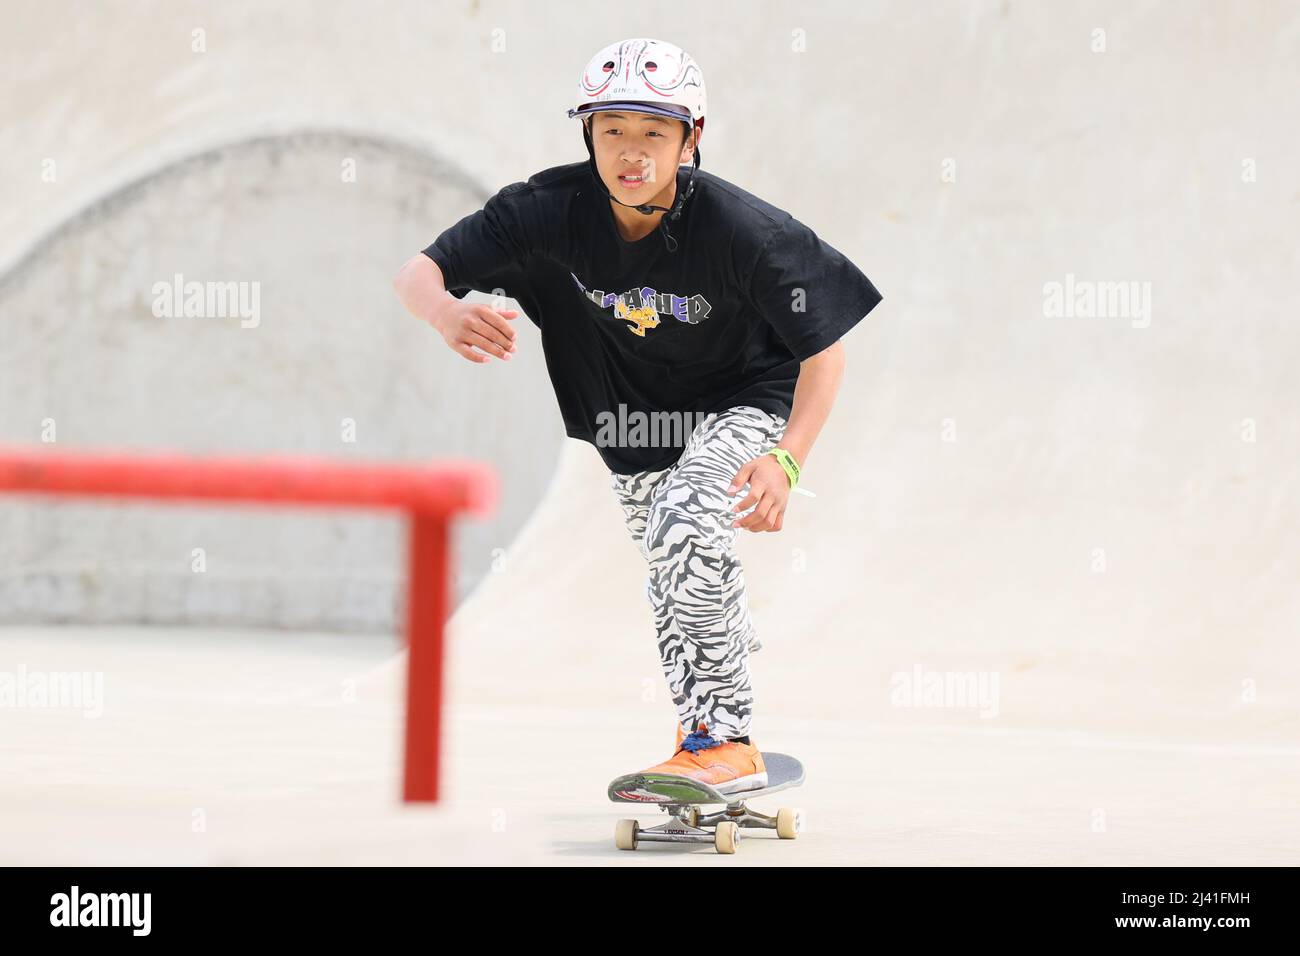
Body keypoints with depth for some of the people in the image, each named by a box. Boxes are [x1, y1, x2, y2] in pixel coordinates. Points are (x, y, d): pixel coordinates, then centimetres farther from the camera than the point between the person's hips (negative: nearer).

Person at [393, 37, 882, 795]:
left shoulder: (740, 230, -32)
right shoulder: (552, 211, -25)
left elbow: (824, 347, -23)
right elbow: (417, 273, -25)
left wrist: (787, 460, -37)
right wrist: (448, 313, -50)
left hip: (743, 402, -5)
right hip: (635, 418, 5)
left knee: (686, 524, -30)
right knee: (672, 579, 21)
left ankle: (726, 740, -22)